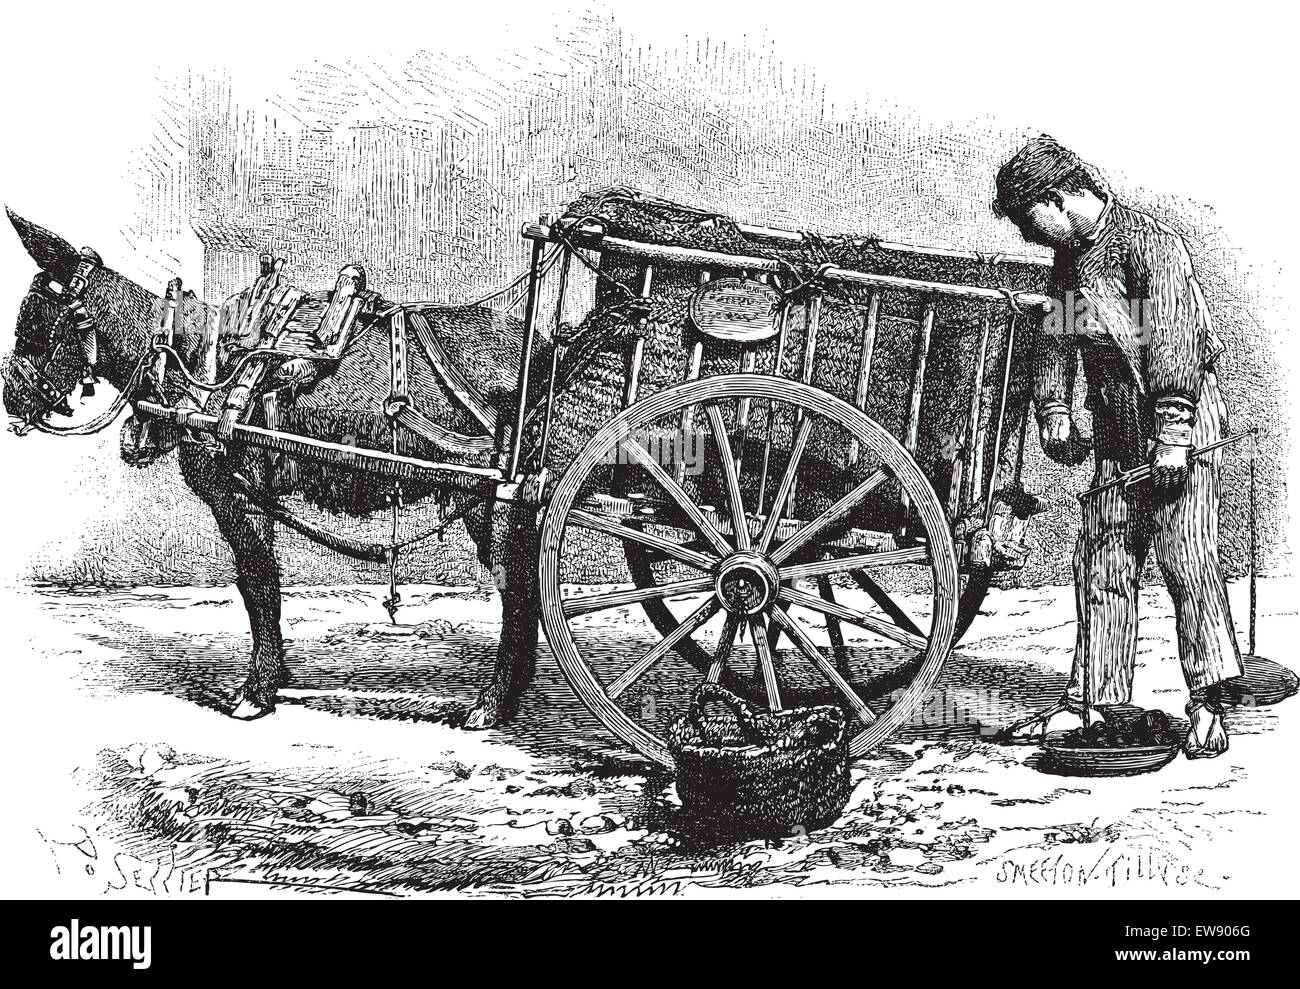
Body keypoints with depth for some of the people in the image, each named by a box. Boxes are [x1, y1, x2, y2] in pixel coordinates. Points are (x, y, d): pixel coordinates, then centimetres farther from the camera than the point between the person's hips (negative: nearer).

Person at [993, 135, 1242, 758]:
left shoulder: (1149, 245, -15)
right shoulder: (1068, 258, 11)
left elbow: (1176, 340, -21)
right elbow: (1055, 339, 18)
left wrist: (1172, 435, -25)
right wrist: (1054, 413, 9)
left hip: (1182, 423, -8)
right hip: (1118, 432, 8)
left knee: (1187, 556, -11)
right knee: (1101, 560, 5)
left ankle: (1209, 704, -6)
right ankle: (1097, 699, 9)